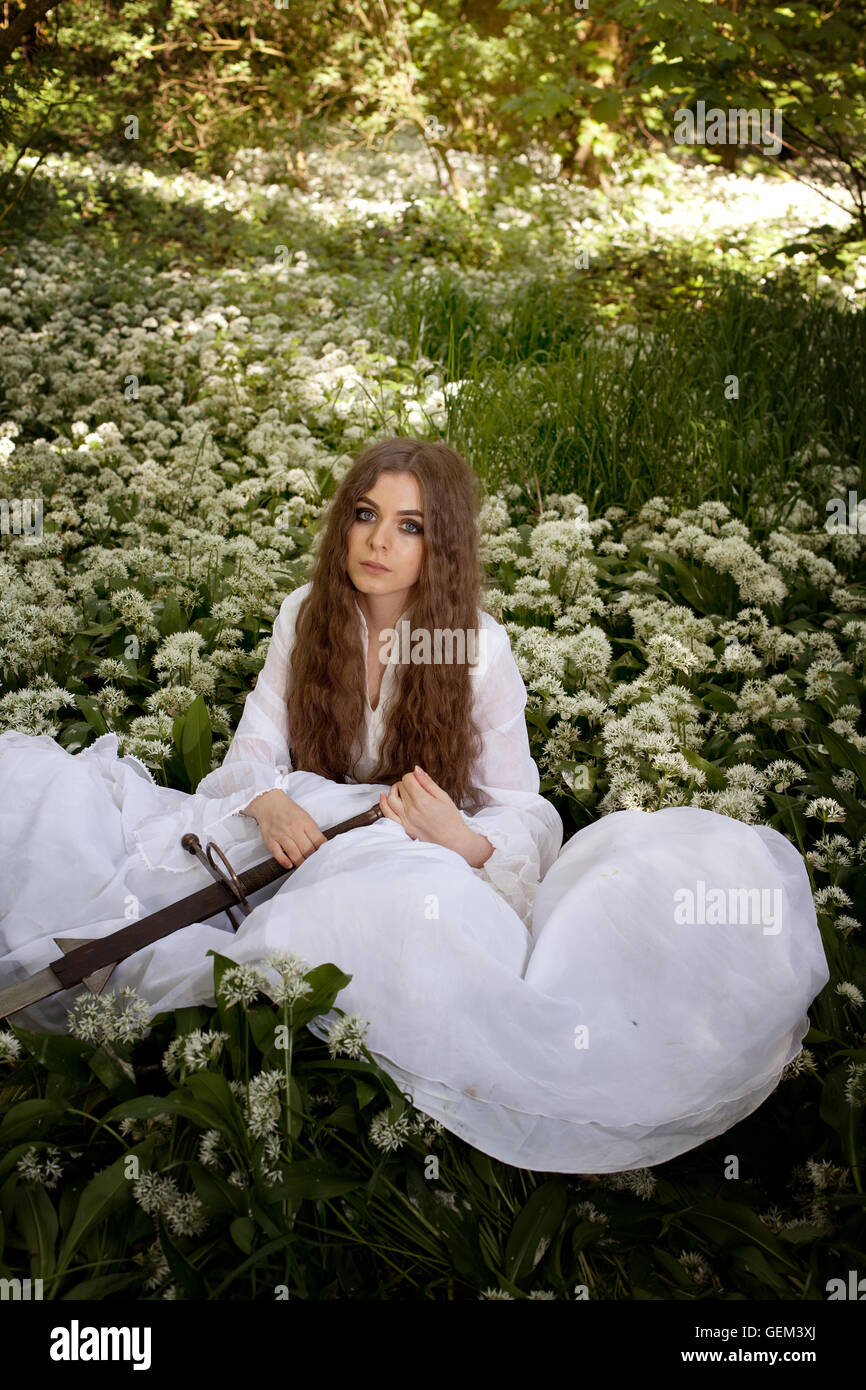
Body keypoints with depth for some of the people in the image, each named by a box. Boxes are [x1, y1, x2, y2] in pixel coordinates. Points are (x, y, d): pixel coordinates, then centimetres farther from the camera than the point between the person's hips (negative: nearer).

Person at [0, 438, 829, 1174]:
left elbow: (521, 814, -8)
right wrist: (270, 804, -24)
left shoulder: (481, 649, -9)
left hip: (425, 859, -3)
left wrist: (465, 841, -33)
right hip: (306, 836, 3)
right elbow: (254, 750, 1)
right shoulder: (305, 616, 1)